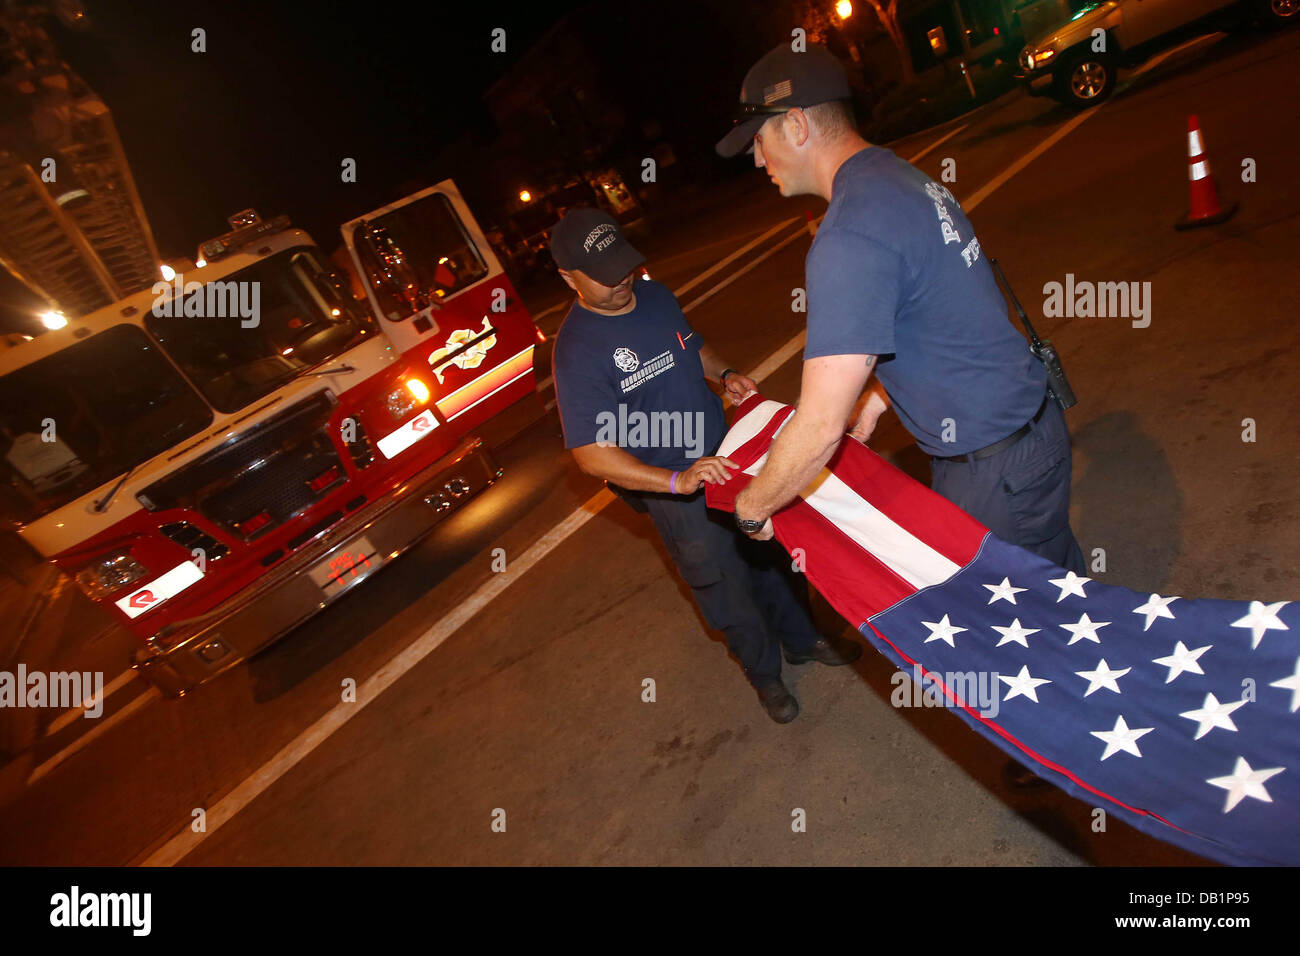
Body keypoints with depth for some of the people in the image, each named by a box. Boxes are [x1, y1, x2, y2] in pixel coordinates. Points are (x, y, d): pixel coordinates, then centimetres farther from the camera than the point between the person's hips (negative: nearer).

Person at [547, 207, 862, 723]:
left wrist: (724, 374, -3)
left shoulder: (654, 296, 0)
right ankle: (765, 672, 40)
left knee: (773, 554, 22)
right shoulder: (576, 351, -22)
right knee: (727, 591, 12)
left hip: (726, 454, 7)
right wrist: (678, 481, -35)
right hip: (674, 495, -6)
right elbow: (592, 453, -26)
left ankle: (801, 639, 49)